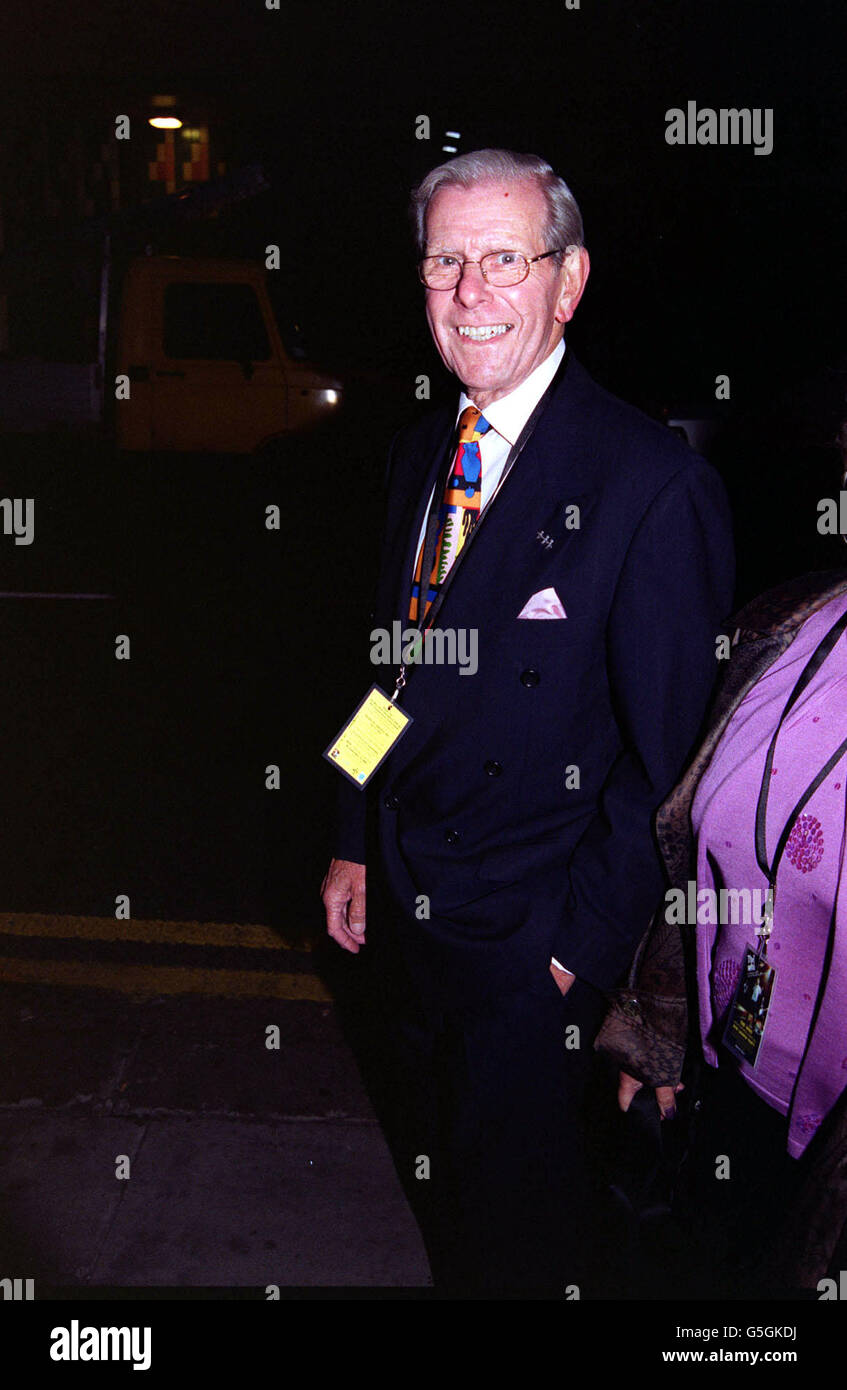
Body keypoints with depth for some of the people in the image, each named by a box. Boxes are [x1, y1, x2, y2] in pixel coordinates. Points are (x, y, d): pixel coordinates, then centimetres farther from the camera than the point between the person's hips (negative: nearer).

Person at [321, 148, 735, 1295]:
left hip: (533, 940, -7)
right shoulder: (419, 454, 4)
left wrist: (585, 940, -16)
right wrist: (357, 845, 10)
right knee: (432, 1169, 26)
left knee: (514, 1216, 14)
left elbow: (664, 758, -18)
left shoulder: (655, 486, -21)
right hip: (403, 900, 7)